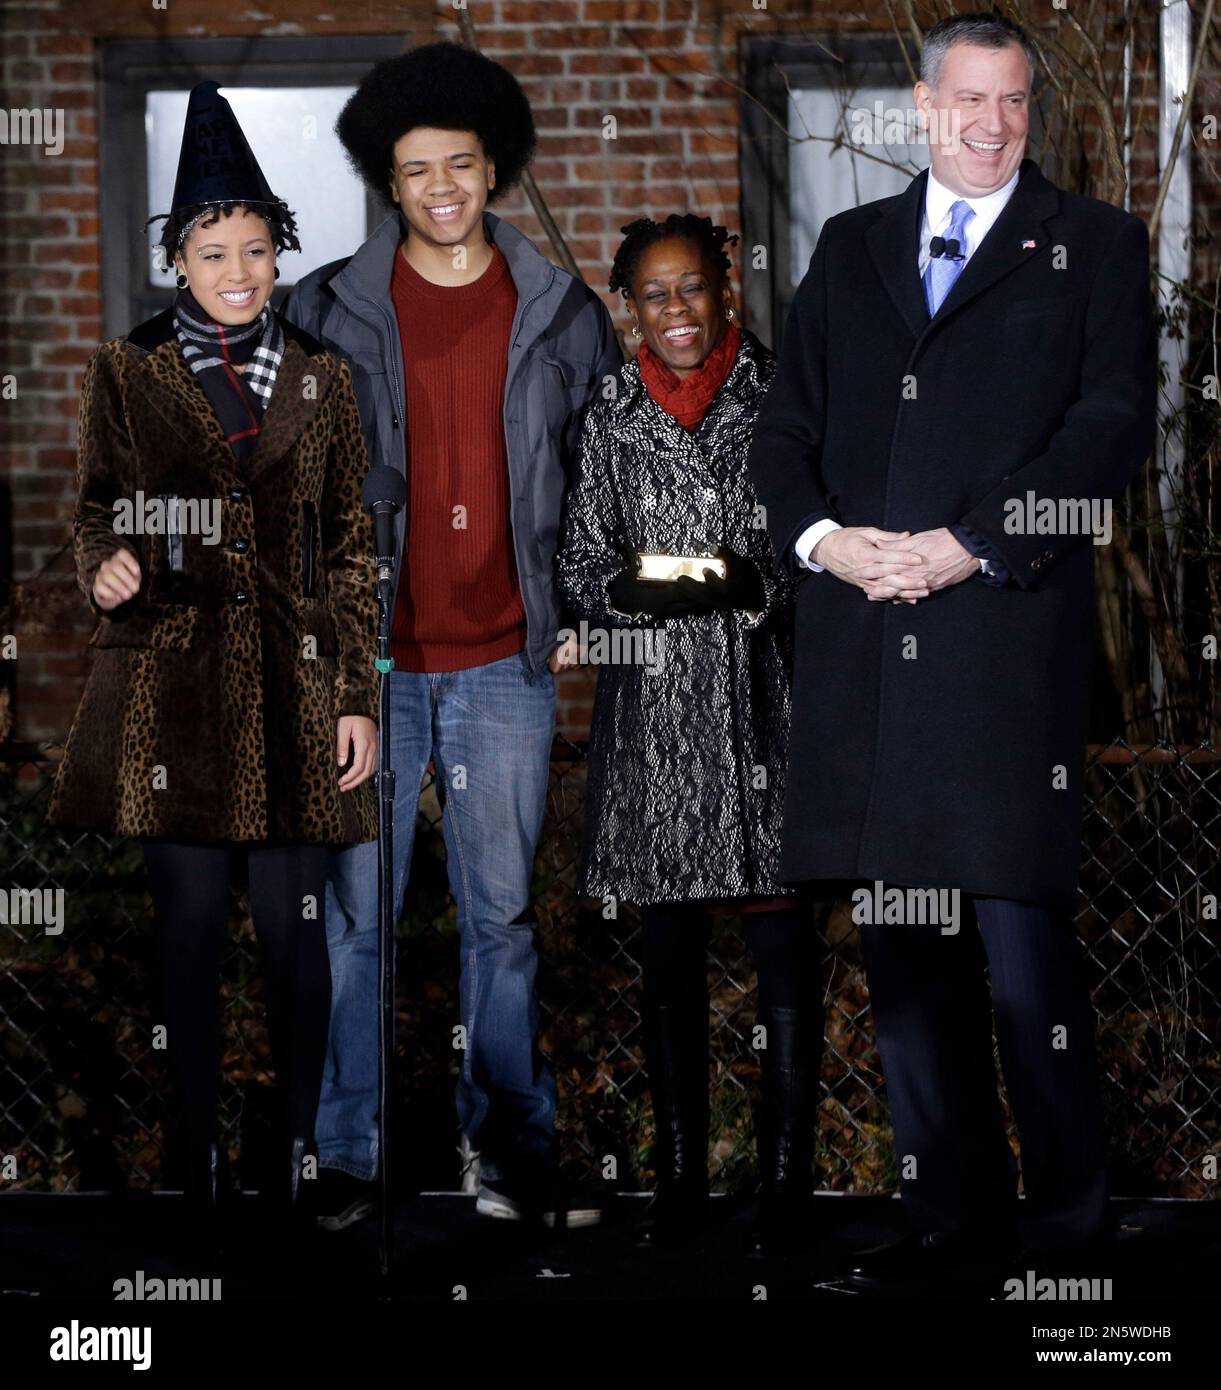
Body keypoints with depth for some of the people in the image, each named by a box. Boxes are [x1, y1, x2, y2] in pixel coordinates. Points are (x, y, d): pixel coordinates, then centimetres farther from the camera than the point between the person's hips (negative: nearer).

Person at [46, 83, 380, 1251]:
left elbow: (351, 547, 10)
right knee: (190, 922, 2)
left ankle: (297, 1151, 12)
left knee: (294, 926, 0)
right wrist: (105, 567, -13)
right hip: (171, 682, -1)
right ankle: (201, 1155, 12)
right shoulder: (124, 371, 5)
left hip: (292, 685, 1)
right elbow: (95, 508, 11)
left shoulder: (320, 379, 9)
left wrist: (359, 696, 5)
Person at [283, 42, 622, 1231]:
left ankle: (512, 1148, 16)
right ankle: (347, 1159, 12)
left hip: (506, 664, 1)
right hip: (368, 661, -1)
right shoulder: (327, 311, 1)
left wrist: (580, 611, 6)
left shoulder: (563, 316, 5)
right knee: (358, 914, 2)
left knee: (503, 912, 7)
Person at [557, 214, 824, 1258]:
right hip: (654, 710, 3)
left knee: (782, 941, -3)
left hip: (762, 704, -2)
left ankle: (787, 1182, 4)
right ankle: (682, 1179, 16)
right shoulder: (613, 425, 9)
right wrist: (635, 587, -11)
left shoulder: (782, 403, 2)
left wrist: (752, 582, -17)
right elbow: (580, 569, 10)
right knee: (669, 948, 8)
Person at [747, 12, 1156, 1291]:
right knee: (903, 951, 6)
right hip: (863, 647, 4)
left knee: (1026, 943, -6)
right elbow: (784, 428, 16)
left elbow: (1113, 427, -3)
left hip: (1011, 638, -4)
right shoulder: (849, 248, 20)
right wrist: (820, 536, -5)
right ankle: (950, 1212, 14)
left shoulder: (1095, 248, 9)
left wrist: (967, 546, -12)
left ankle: (1066, 1222, 6)